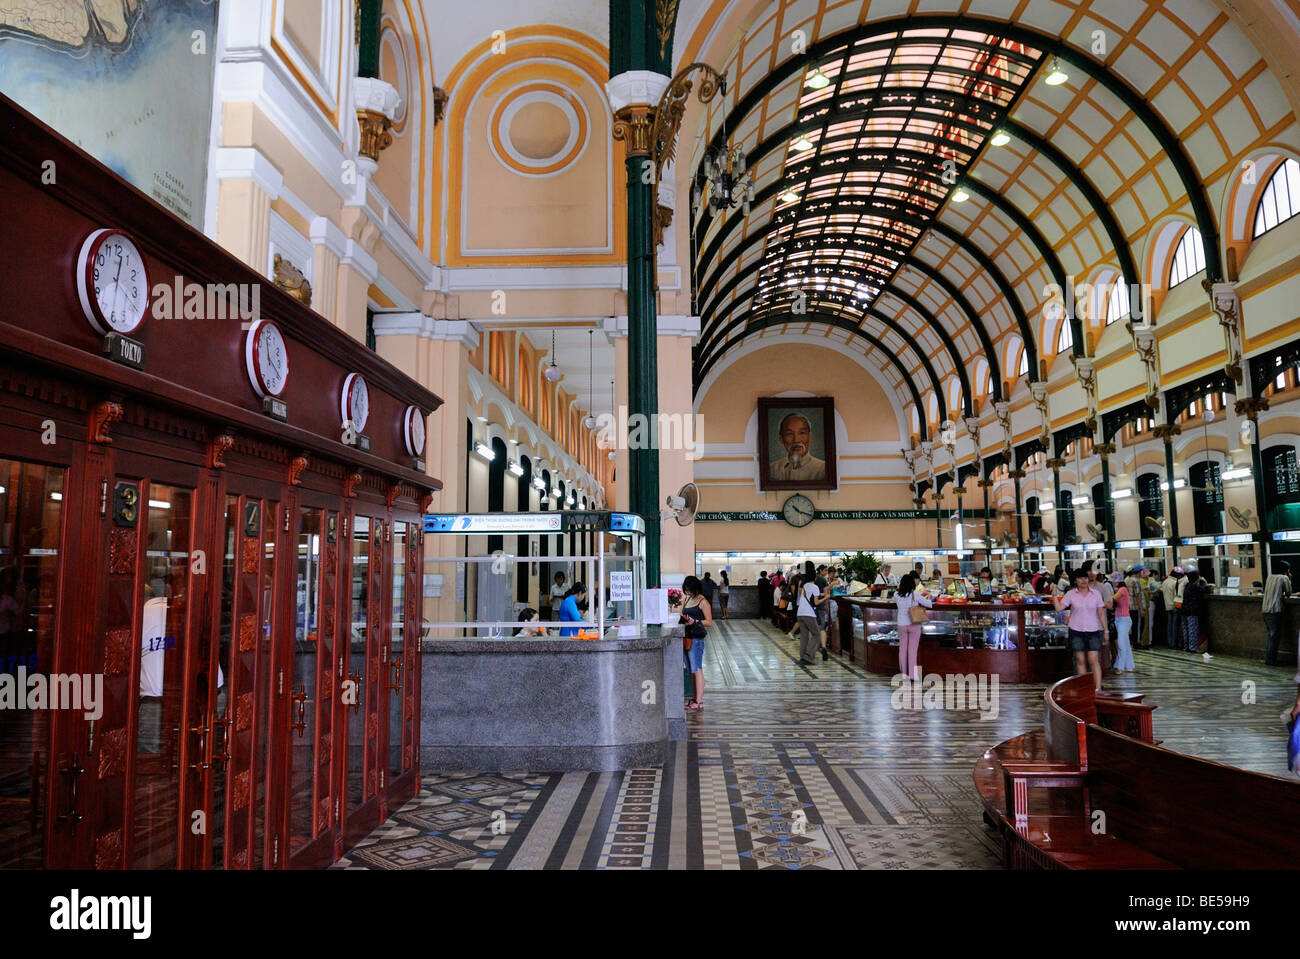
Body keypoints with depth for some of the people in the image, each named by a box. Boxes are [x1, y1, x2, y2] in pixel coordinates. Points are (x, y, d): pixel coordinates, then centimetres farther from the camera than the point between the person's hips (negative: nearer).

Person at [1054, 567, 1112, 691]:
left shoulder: (1096, 594, 5)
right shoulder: (1071, 594, 2)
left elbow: (1101, 613, 7)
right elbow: (1059, 608, -3)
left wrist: (1106, 630, 6)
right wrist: (1054, 595, -10)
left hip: (1093, 631, 0)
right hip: (1076, 631, 0)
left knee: (1094, 660, -7)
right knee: (1080, 661, 4)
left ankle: (1098, 689, -7)